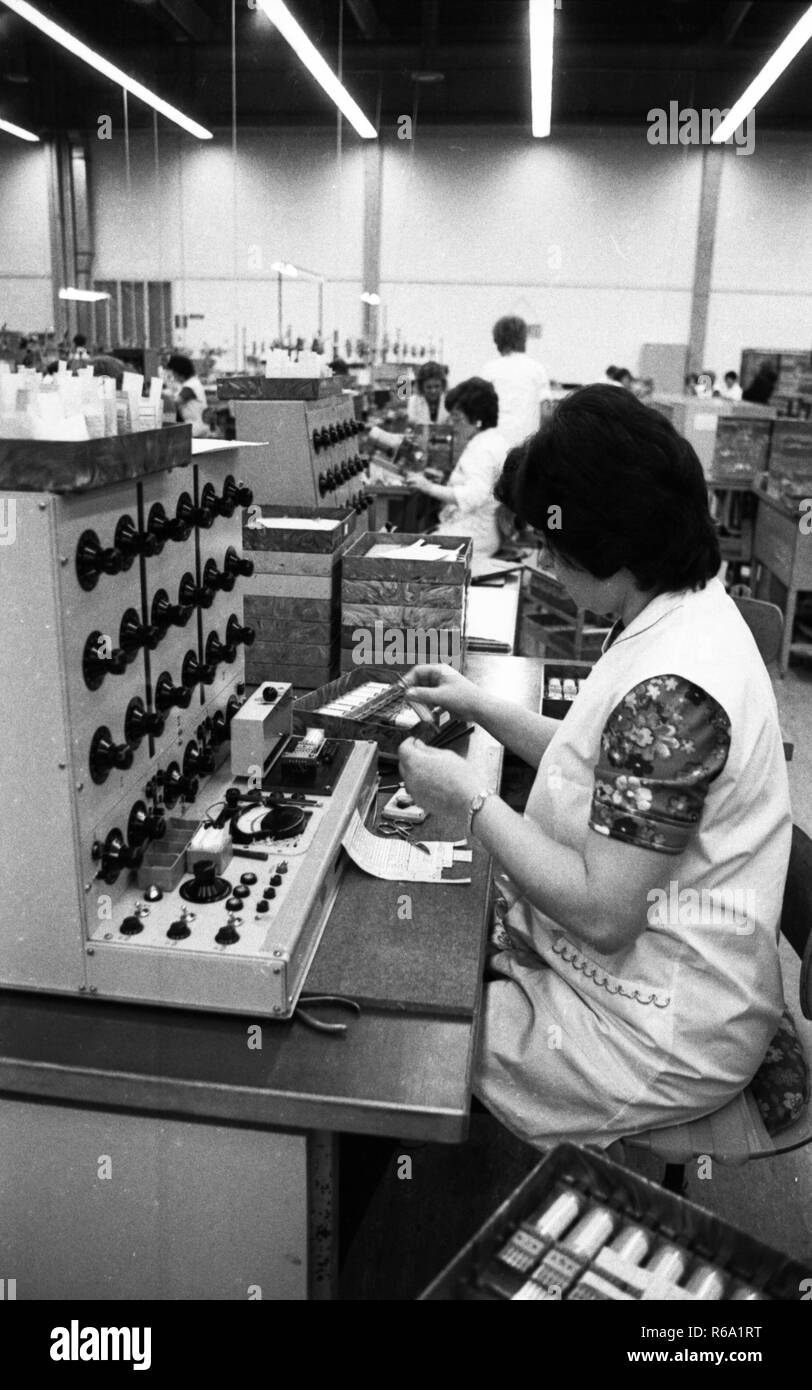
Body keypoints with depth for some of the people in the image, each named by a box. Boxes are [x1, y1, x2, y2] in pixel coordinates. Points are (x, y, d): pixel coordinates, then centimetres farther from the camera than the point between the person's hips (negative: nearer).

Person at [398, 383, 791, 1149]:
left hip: (656, 1039, -9)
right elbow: (611, 768, 11)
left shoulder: (669, 690, -31)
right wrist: (480, 707, 5)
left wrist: (469, 798, -20)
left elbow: (604, 912, -29)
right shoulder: (683, 613, 0)